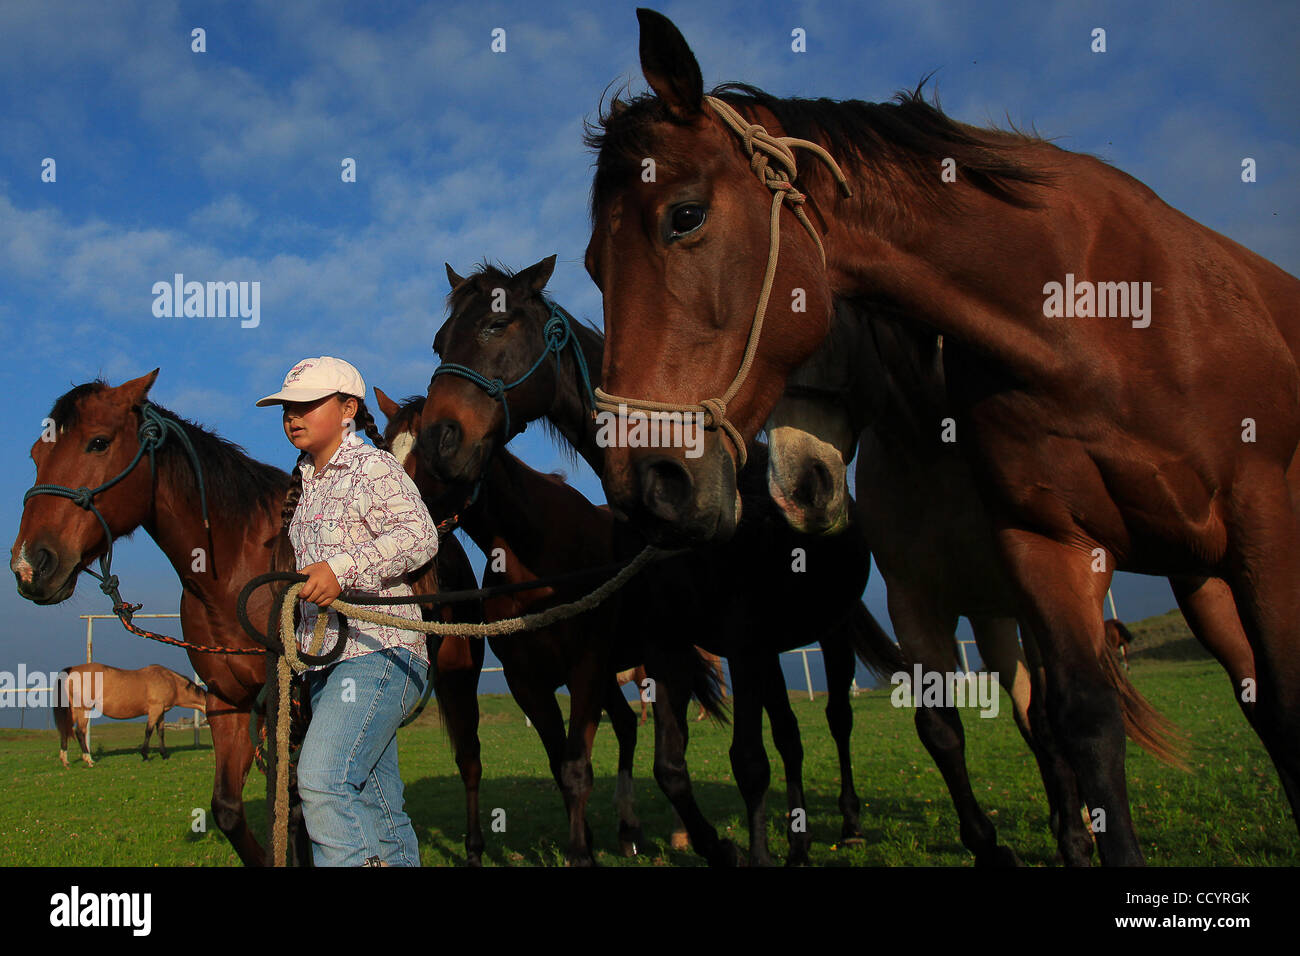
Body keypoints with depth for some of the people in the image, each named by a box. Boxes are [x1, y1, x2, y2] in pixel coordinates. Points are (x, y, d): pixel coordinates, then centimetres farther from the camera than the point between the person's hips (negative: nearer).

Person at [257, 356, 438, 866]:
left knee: (323, 779, -23)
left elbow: (420, 536, -20)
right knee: (377, 808, 9)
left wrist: (341, 569, -29)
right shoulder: (307, 481, 20)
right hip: (326, 661, 9)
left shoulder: (372, 467, -5)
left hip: (377, 654, -8)